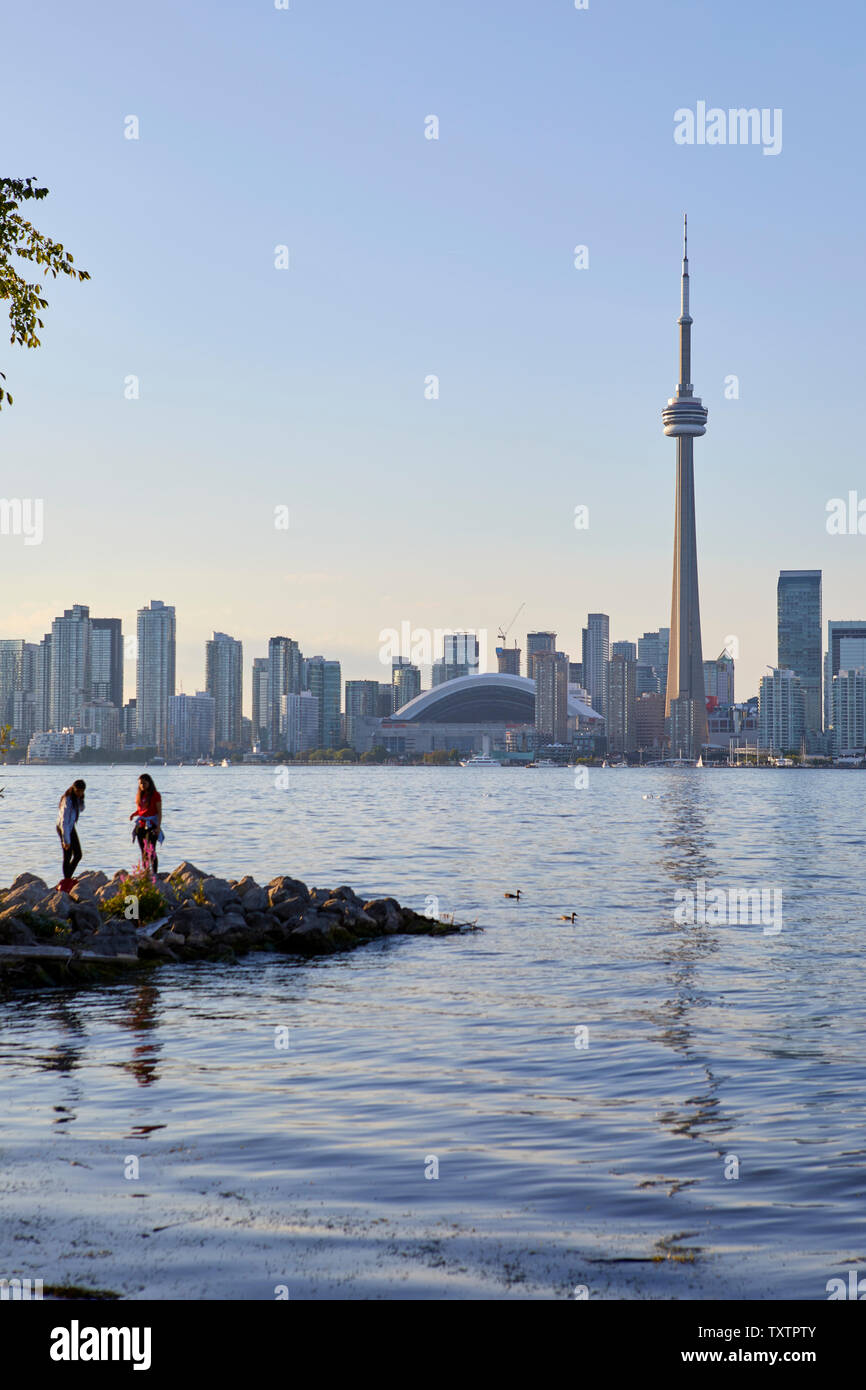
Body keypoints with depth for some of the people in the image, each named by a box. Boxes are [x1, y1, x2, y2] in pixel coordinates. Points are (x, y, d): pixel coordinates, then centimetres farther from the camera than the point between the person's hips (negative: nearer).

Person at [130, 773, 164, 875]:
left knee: (151, 850, -17)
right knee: (143, 851, 10)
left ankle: (154, 874, -20)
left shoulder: (155, 795, -5)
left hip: (152, 826, -6)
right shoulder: (139, 795, 11)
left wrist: (158, 826, -16)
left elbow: (159, 812, -7)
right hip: (140, 826, 6)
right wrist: (133, 814, -2)